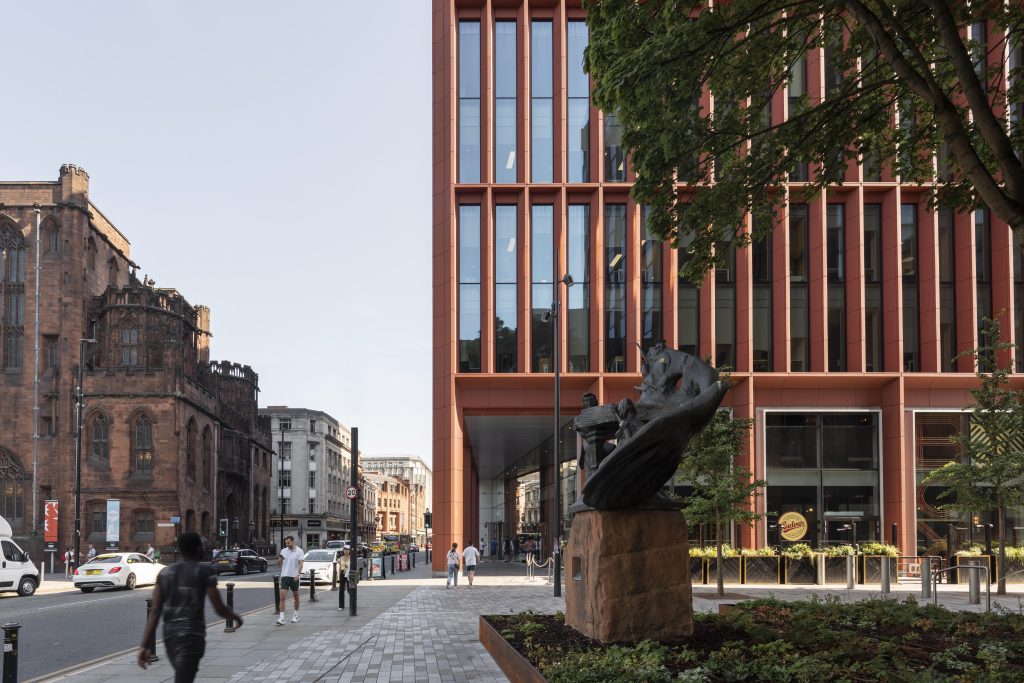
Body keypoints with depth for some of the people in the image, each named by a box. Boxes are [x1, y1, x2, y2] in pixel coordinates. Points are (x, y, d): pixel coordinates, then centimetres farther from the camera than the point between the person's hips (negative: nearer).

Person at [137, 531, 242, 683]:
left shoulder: (165, 574, 8)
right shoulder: (205, 572, -4)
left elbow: (155, 612, 1)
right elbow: (219, 609, -6)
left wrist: (144, 646, -2)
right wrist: (236, 617, 15)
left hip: (169, 636, 6)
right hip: (192, 636, -6)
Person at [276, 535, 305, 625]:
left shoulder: (299, 551, -3)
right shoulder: (283, 551, 9)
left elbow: (300, 564, -9)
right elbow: (280, 564, 12)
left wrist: (298, 574, -23)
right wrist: (280, 559, -10)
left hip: (294, 577, -2)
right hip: (284, 576, 2)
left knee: (295, 596, 11)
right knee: (282, 597, -8)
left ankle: (296, 615, 27)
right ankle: (281, 618, -12)